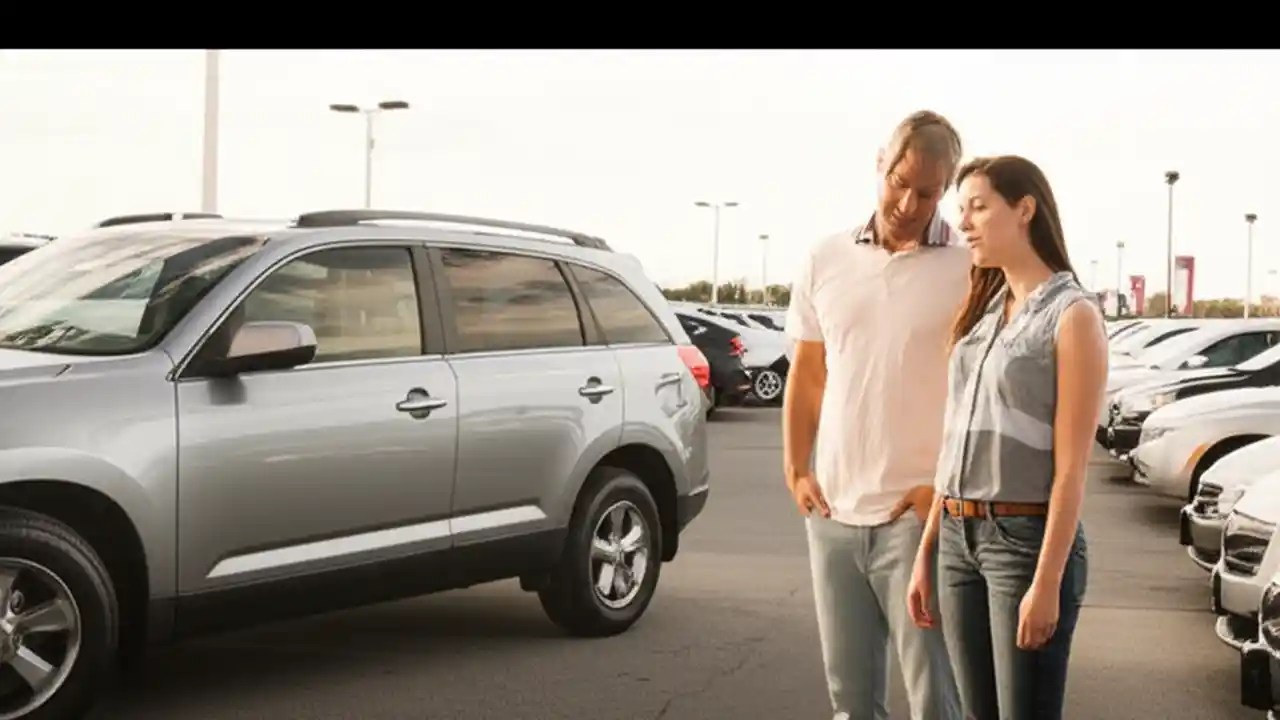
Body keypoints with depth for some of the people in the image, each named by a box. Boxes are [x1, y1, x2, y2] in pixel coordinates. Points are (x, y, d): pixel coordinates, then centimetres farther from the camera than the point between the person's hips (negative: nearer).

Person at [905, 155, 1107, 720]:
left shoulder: (1071, 315, -8)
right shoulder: (981, 313, 13)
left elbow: (1070, 468, -13)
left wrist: (1048, 582, -17)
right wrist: (926, 554, 12)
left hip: (1026, 540, -7)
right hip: (960, 540, 7)